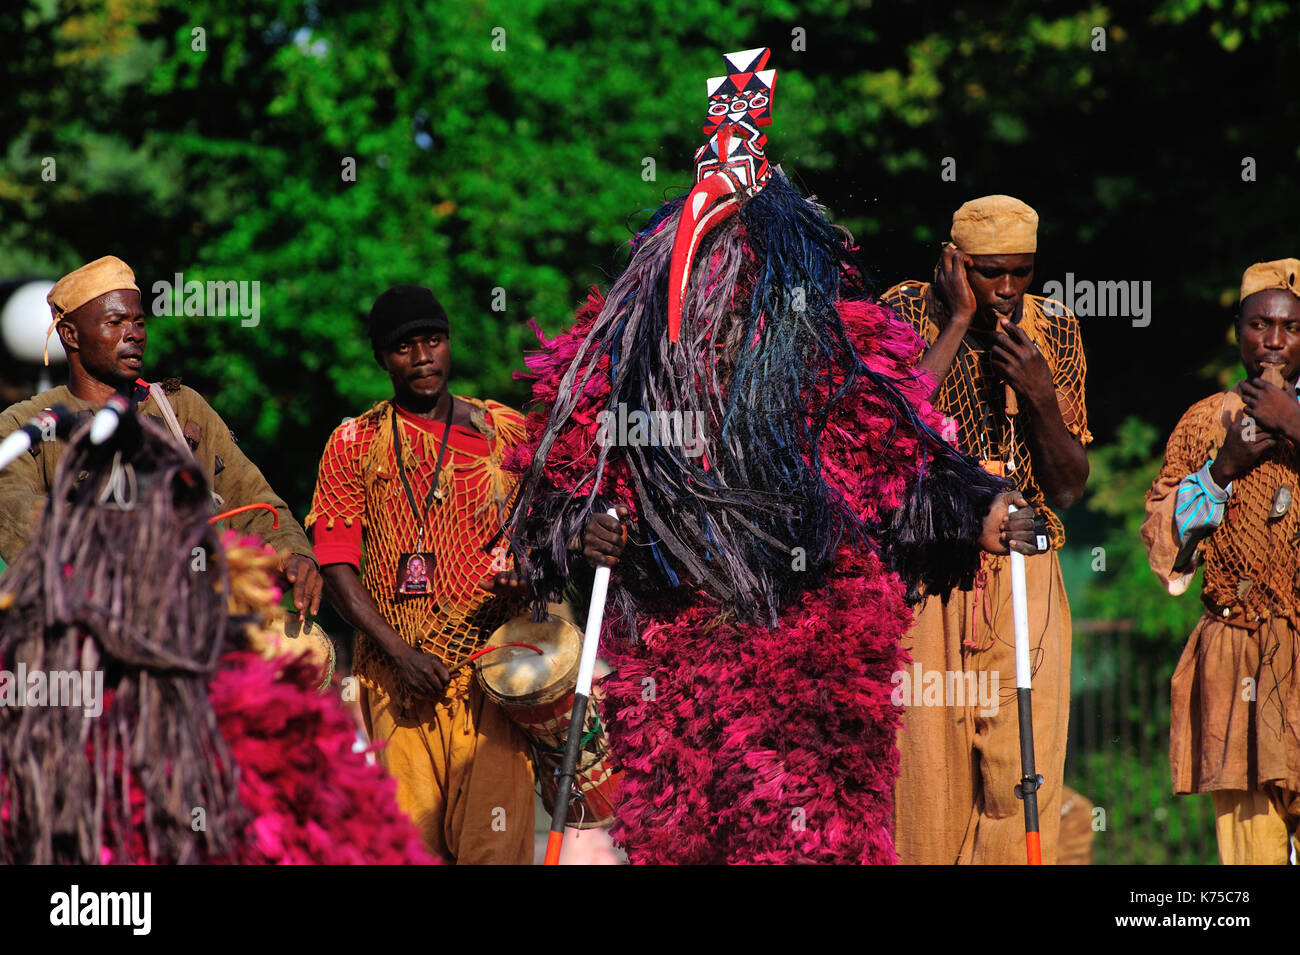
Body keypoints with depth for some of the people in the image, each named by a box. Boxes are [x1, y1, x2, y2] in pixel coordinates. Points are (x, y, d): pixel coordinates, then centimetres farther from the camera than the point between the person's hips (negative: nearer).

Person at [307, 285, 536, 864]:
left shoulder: (506, 432, 13)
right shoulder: (354, 444, 11)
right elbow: (337, 566, 4)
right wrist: (399, 652, -8)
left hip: (491, 670, 0)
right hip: (401, 679, 0)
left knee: (493, 842, -11)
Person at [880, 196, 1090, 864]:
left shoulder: (1054, 332, 6)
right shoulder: (905, 312, -2)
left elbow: (1070, 488, 6)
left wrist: (1042, 399, -12)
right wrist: (959, 321, -16)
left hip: (1022, 578, 2)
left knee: (1021, 769, -5)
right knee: (922, 754, -5)